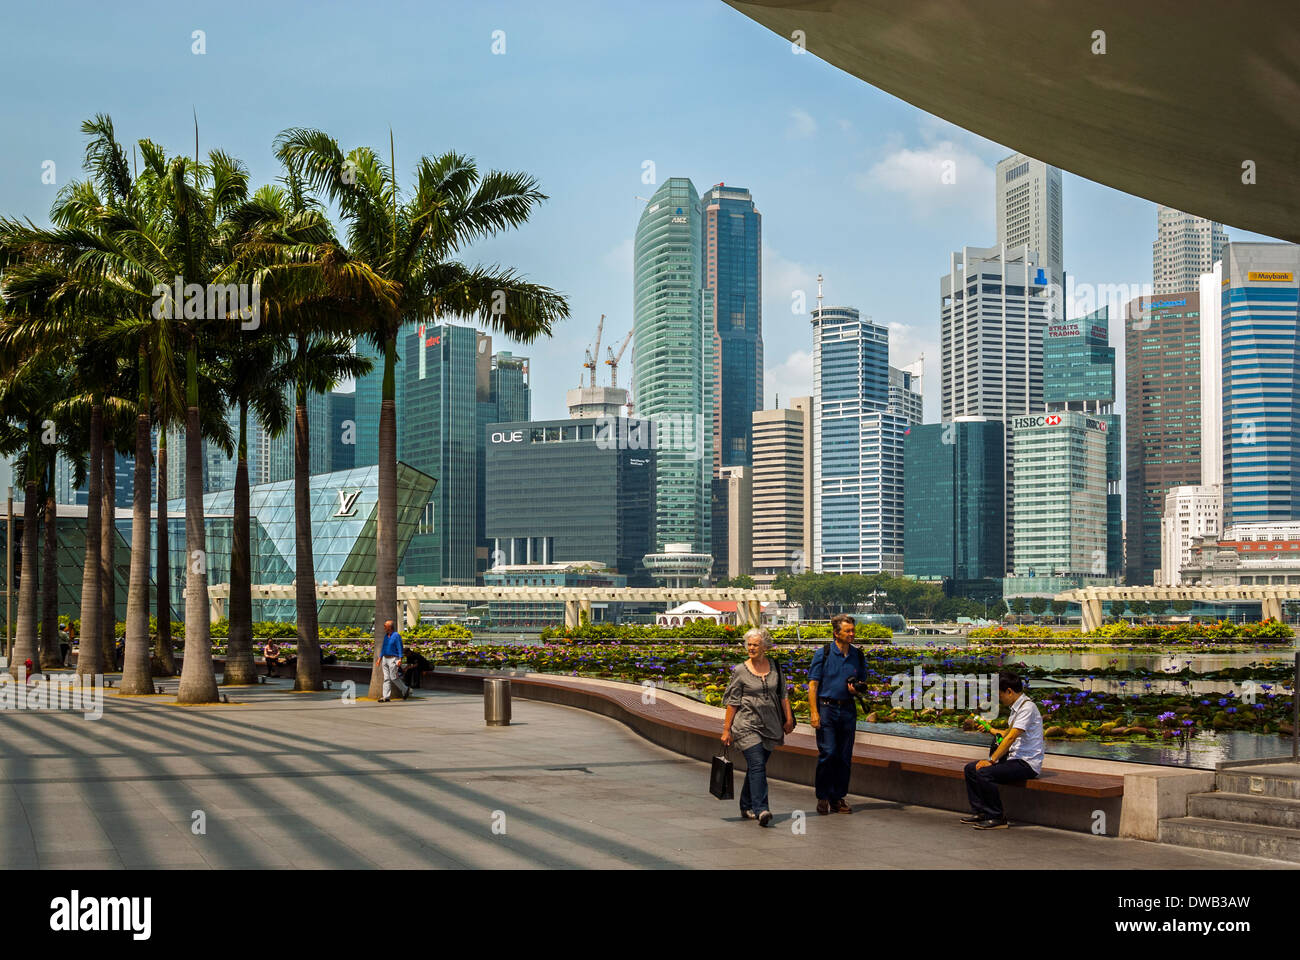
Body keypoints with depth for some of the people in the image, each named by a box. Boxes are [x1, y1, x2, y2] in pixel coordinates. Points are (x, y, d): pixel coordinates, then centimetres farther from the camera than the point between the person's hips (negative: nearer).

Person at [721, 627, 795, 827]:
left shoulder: (775, 667, 8)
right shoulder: (740, 672, -3)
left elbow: (783, 695, 15)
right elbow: (732, 703, -1)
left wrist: (788, 719, 8)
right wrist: (726, 729, -2)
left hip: (769, 726, 4)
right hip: (747, 726, -4)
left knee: (757, 767, 11)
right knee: (757, 766, -16)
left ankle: (746, 807, 25)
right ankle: (760, 810, -22)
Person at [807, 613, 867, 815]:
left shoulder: (858, 656, 9)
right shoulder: (823, 654, -3)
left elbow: (863, 683, 21)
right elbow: (813, 685, -4)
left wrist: (857, 690, -3)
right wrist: (814, 712, -12)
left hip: (848, 710, 4)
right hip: (826, 708, -4)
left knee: (845, 756, 5)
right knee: (828, 753, -10)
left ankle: (838, 798, 13)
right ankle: (823, 797, 2)